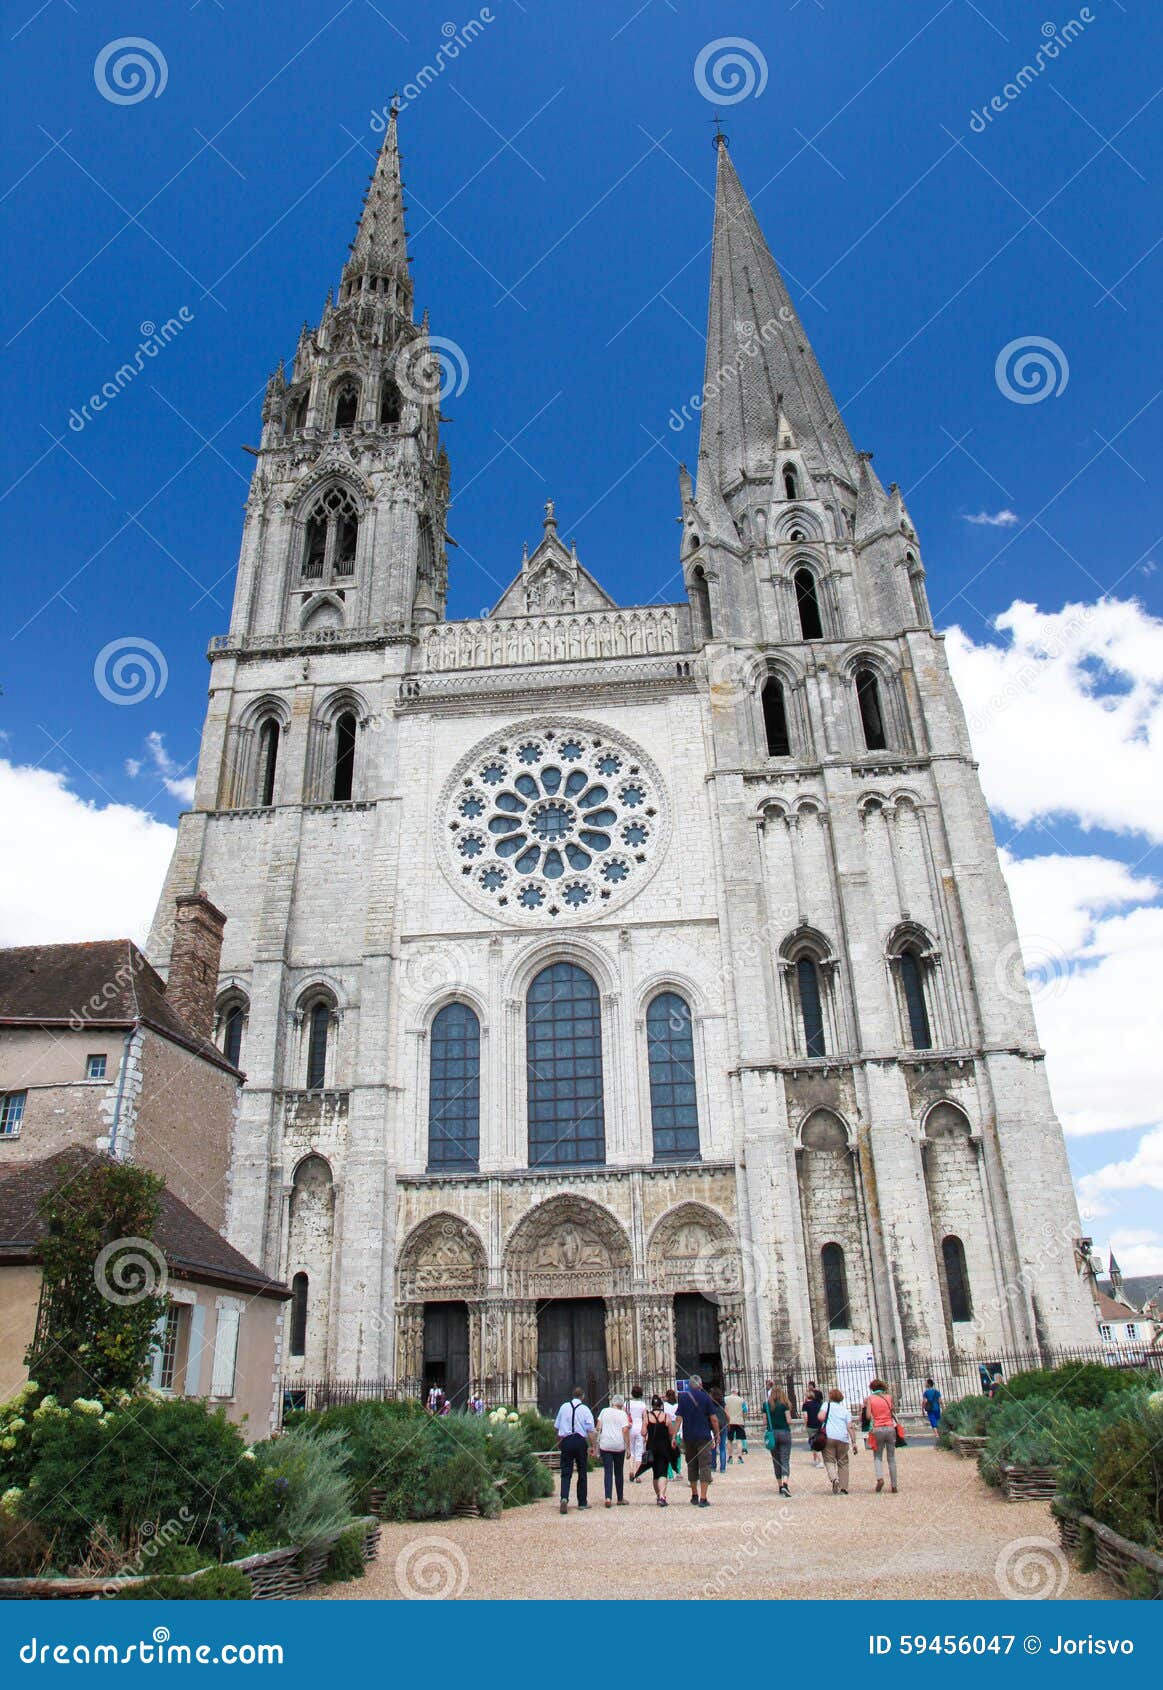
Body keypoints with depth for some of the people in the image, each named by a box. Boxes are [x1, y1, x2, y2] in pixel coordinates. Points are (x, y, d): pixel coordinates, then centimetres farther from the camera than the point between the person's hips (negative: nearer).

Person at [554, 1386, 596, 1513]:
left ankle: (564, 1498, -20)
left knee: (566, 1472, 2)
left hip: (566, 1441, 1)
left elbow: (556, 1427, 11)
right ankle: (582, 1502, 18)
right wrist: (592, 1446, -1)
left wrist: (558, 1440, 25)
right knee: (582, 1472, 12)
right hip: (581, 1441, -1)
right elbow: (590, 1430, -7)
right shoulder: (585, 1409, -3)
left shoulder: (564, 1407, 4)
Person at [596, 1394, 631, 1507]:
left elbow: (598, 1428, 5)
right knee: (619, 1472, 12)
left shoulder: (604, 1411, 7)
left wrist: (597, 1443, 13)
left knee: (608, 1472, 0)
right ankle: (620, 1499, 20)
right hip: (619, 1446, -1)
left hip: (605, 1445, 1)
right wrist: (628, 1447, -4)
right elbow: (625, 1431, -8)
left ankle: (608, 1497, -15)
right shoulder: (623, 1414, -1)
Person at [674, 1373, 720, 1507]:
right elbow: (713, 1418, -4)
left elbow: (678, 1418, -3)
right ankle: (703, 1499, -8)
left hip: (688, 1437, 3)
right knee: (705, 1466, -1)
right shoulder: (706, 1397, -3)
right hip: (704, 1436, -2)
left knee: (691, 1466, 16)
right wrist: (717, 1434, 7)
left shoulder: (683, 1398, 1)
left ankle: (694, 1496, 25)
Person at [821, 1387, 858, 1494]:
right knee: (843, 1463, 11)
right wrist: (854, 1442, 4)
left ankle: (834, 1478, -25)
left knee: (829, 1461, 1)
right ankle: (844, 1488, 4)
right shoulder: (845, 1409, 16)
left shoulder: (827, 1405, 10)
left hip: (828, 1437, -3)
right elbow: (850, 1427, 6)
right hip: (843, 1438, 3)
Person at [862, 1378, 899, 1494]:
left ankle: (880, 1478, -16)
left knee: (877, 1456, 9)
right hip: (890, 1428, 2)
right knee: (891, 1458, 9)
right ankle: (894, 1486, 6)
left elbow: (868, 1416, -5)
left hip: (877, 1429, -1)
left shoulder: (869, 1398, 1)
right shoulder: (889, 1397, 5)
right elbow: (893, 1413, 10)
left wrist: (863, 1408, 12)